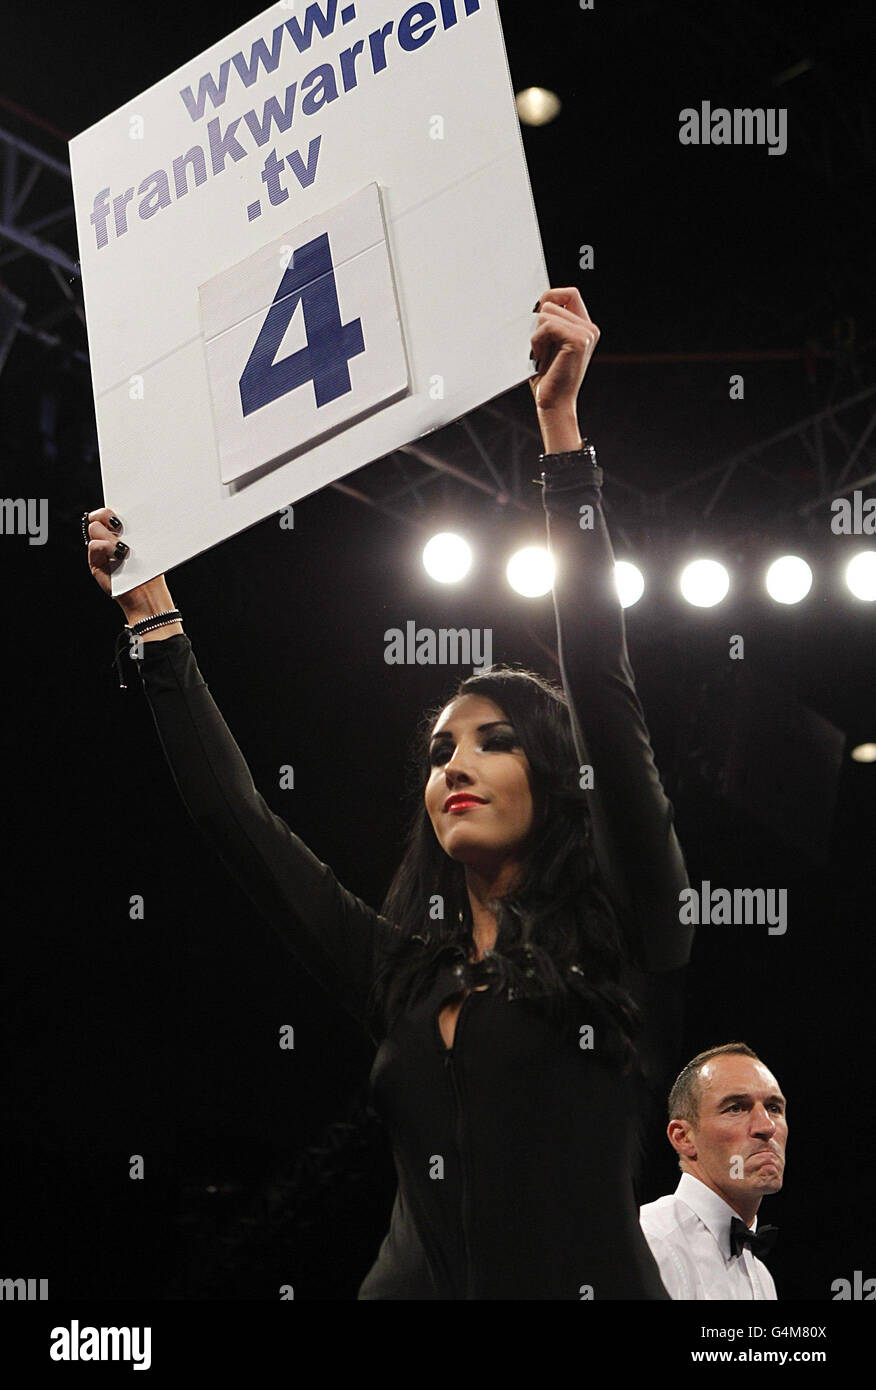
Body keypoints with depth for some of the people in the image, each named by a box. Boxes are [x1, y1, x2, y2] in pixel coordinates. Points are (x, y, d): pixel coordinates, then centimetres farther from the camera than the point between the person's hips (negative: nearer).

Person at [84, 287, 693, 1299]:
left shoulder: (617, 946, 2)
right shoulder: (398, 972, 13)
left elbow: (605, 695, -6)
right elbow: (227, 811, 16)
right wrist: (151, 609, 17)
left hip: (585, 1281, -4)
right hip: (412, 1278, 4)